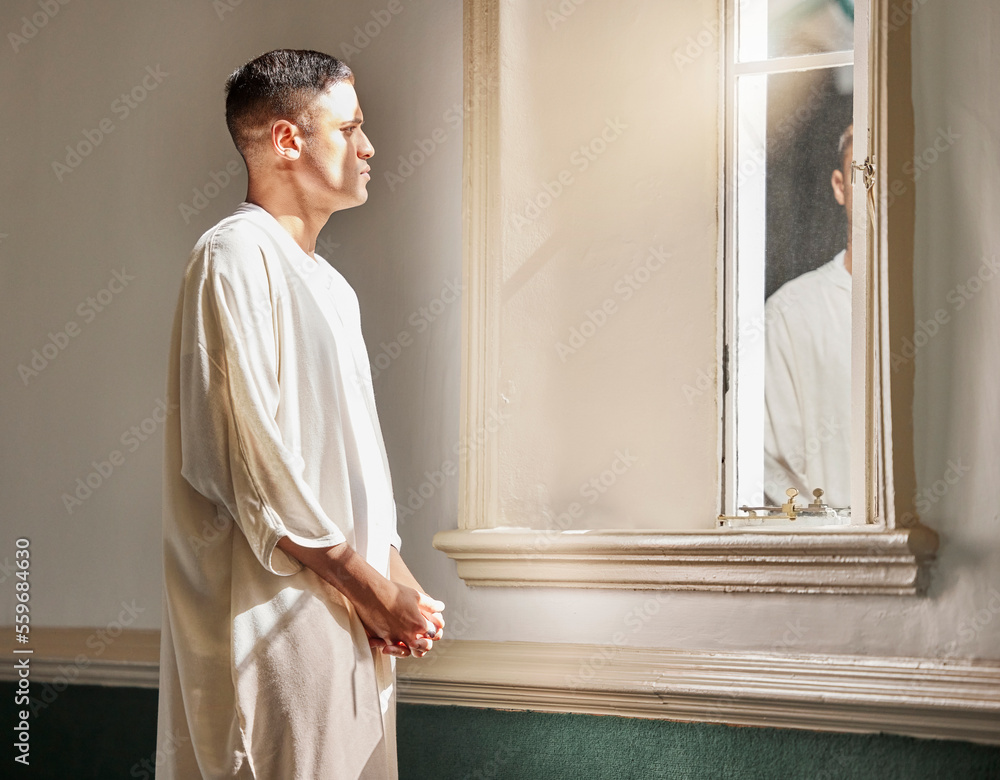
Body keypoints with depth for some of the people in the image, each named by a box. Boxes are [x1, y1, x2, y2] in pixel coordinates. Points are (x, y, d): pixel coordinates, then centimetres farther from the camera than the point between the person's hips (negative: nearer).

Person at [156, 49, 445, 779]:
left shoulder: (328, 281, 19)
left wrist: (396, 575, 5)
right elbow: (248, 458, -18)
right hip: (279, 613, -9)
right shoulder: (234, 258, -10)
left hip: (356, 614, 9)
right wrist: (372, 587, -14)